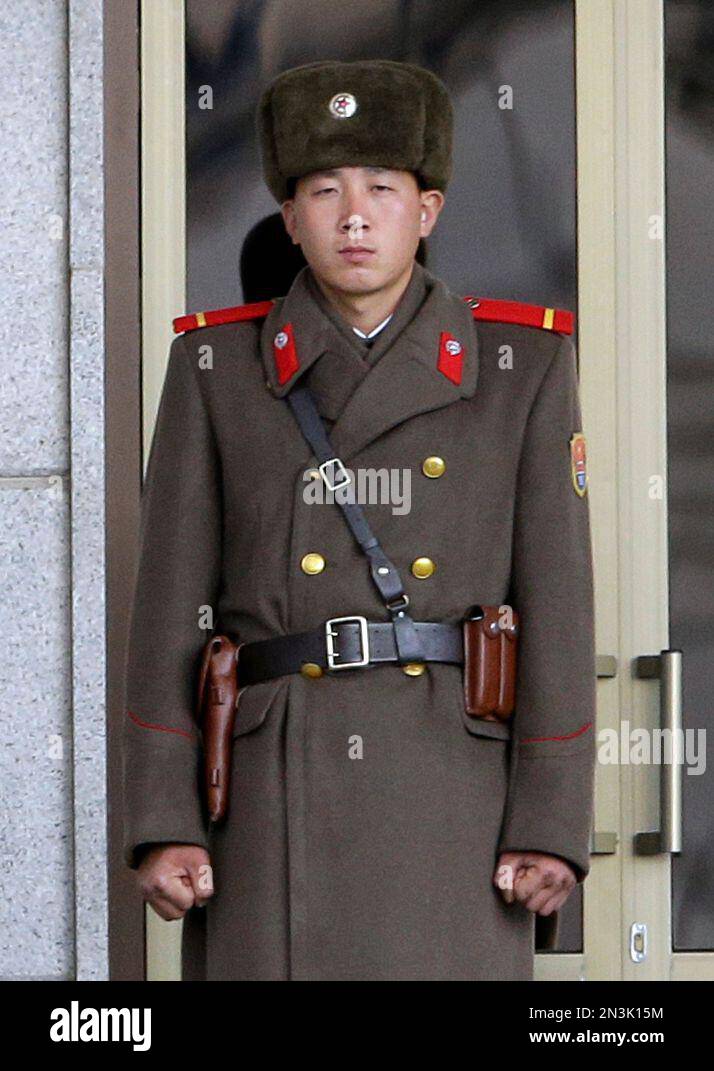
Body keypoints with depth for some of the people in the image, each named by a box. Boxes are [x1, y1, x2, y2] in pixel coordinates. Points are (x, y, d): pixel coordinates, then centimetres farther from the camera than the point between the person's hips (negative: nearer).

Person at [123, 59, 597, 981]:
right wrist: (162, 822, -5)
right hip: (276, 791, 0)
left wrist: (552, 823, -6)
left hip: (452, 792, 0)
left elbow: (556, 602, 1)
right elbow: (172, 604, 2)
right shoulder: (216, 369, 5)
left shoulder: (523, 366, 4)